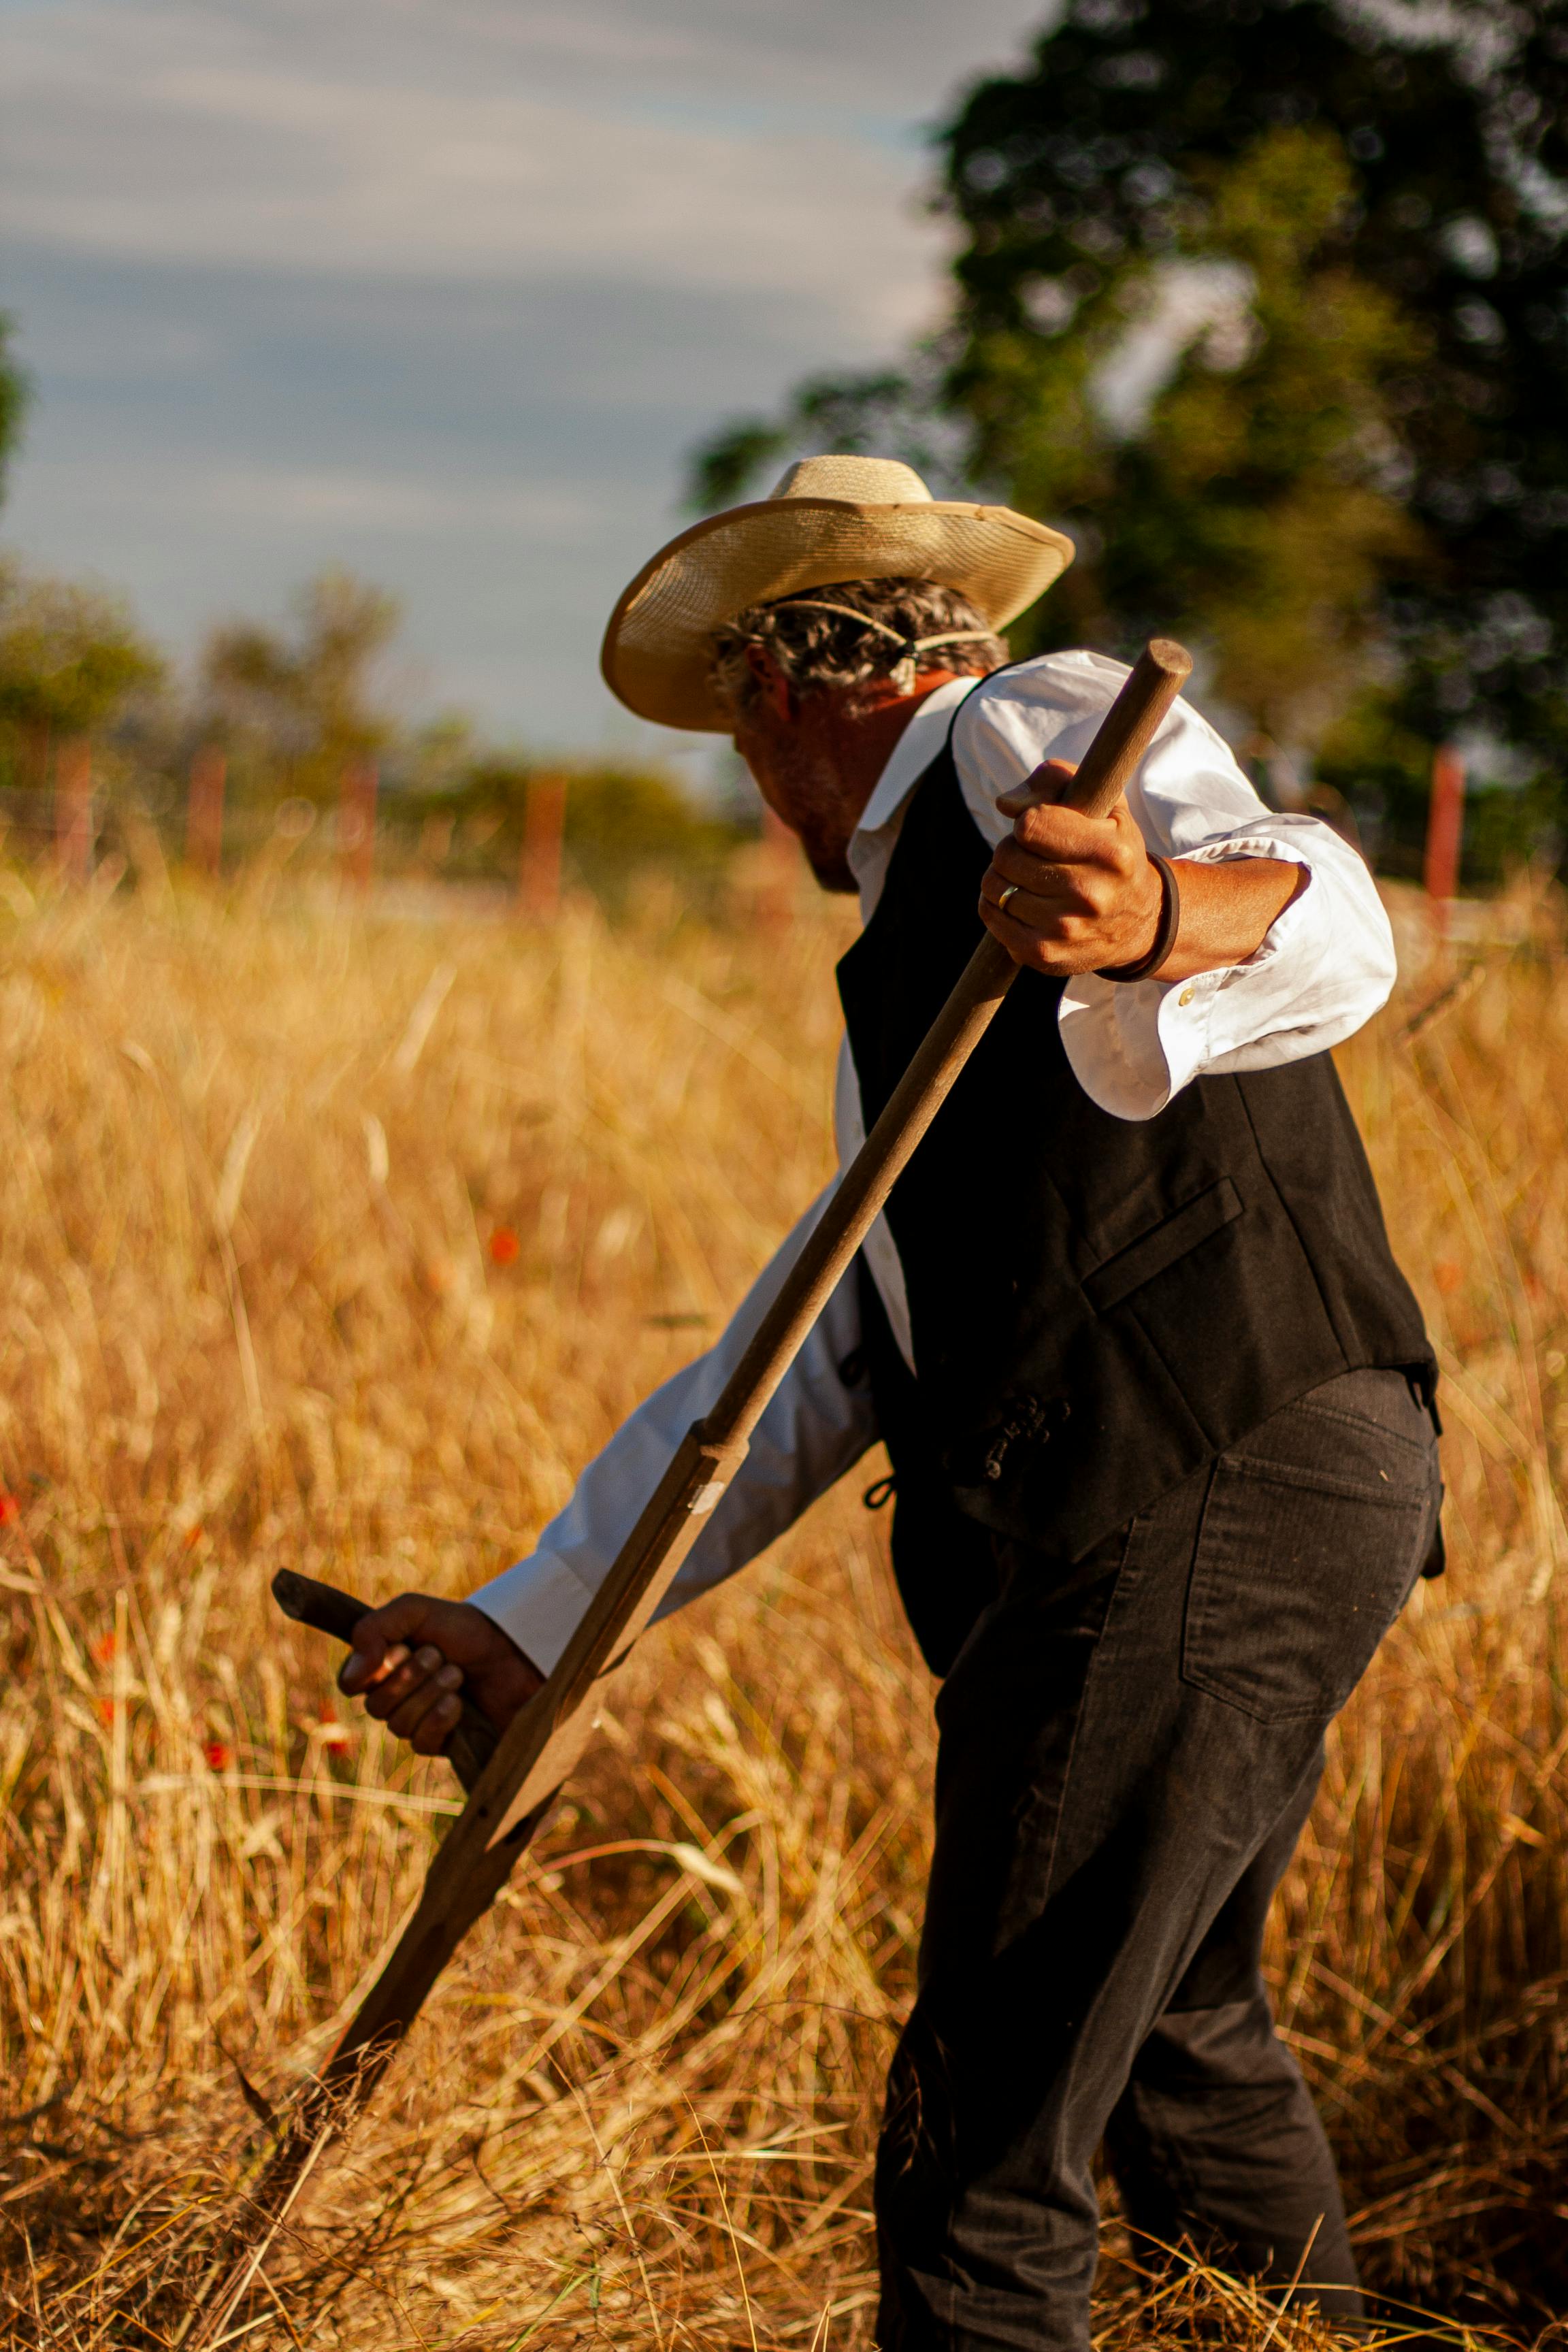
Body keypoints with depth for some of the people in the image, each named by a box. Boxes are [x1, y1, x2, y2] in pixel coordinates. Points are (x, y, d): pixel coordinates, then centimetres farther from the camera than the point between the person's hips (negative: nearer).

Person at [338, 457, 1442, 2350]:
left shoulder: (1036, 726, -1)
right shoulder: (910, 991, 29)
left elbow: (1337, 935, -21)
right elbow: (798, 1381, 27)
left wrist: (1165, 920, -45)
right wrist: (523, 1629, 23)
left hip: (1210, 1506, -10)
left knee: (985, 2160, -7)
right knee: (1173, 2036, 30)